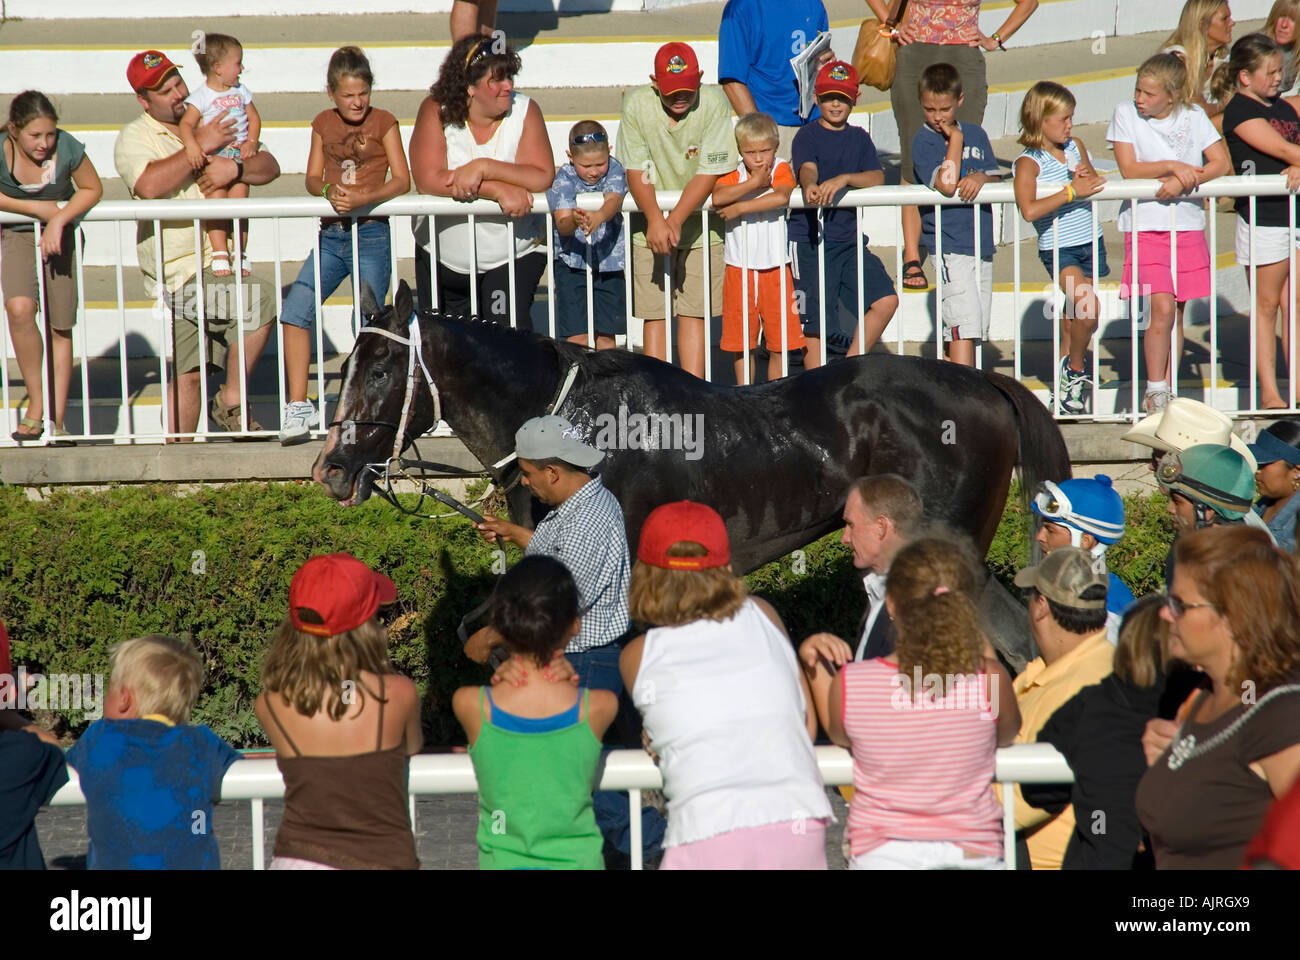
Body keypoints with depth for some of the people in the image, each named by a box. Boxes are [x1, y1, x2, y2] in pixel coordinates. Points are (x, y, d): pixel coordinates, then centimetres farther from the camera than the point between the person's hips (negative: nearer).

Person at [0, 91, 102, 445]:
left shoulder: (67, 147, -23)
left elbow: (92, 189, -7)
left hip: (60, 235, 1)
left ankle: (57, 421, 14)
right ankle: (36, 403, -12)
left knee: (61, 329, 4)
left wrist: (59, 219, -20)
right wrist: (37, 208, -16)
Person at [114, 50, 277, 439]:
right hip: (176, 271, -6)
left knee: (187, 374, 8)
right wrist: (200, 147, -18)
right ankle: (232, 401, -12)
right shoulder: (135, 137, -2)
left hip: (215, 266, 6)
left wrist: (236, 168, -13)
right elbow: (149, 185, -24)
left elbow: (269, 166, 9)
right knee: (260, 297, -25)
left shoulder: (210, 125, 15)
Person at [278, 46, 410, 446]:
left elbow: (402, 180, -6)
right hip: (331, 235, 3)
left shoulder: (383, 122, 0)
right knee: (294, 310, -12)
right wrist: (328, 191, -13)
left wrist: (363, 198, -22)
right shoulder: (324, 124, 11)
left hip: (371, 235, -3)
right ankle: (298, 405, -7)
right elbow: (312, 177, 10)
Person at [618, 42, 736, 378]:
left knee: (694, 313, -3)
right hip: (651, 224, 1)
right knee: (654, 314, -2)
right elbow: (635, 170, -8)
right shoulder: (636, 104, -9)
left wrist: (676, 220, -22)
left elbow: (709, 173, -14)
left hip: (699, 221, -1)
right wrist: (655, 220, -21)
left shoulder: (713, 104, -14)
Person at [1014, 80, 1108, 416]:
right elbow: (1029, 210, -28)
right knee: (1088, 305, -24)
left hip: (1090, 241, 6)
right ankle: (1075, 369, -1)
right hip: (1057, 248, -6)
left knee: (1075, 318, 15)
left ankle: (1067, 382, 30)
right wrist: (1071, 192, -27)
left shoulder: (1075, 146, 6)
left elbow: (1094, 184, 18)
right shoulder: (1029, 162, -14)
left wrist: (1087, 176, -6)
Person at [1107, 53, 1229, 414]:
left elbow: (1222, 163, -3)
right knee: (1162, 308, -16)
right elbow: (1129, 170, -8)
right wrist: (1173, 166, -18)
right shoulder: (1126, 114, -2)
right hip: (1145, 226, -3)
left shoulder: (1192, 116, 2)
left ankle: (1166, 392, 13)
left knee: (1176, 312, 5)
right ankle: (1154, 392, -9)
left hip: (1187, 225, 3)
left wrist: (1183, 181, -16)